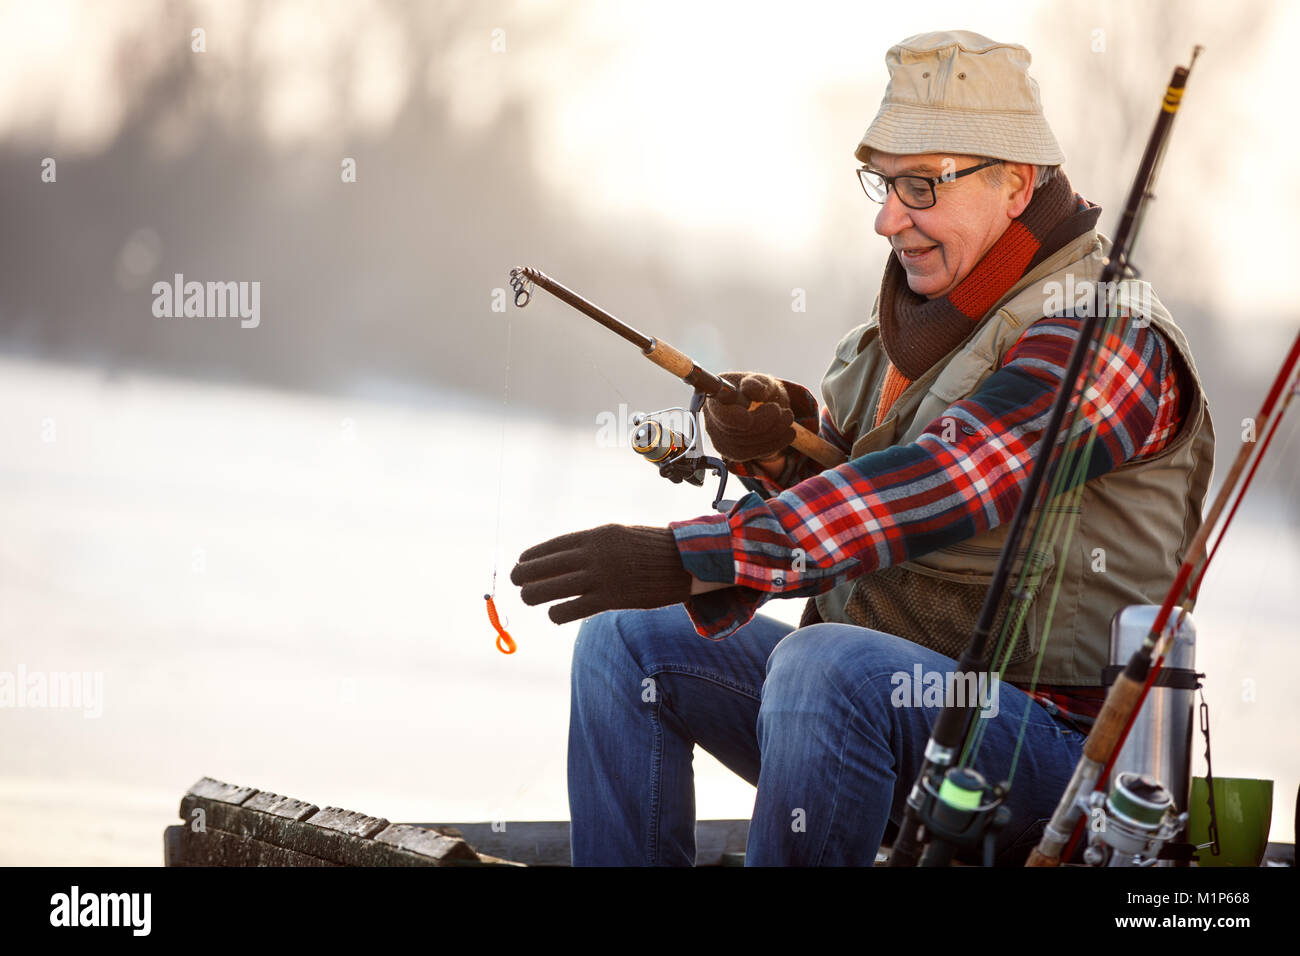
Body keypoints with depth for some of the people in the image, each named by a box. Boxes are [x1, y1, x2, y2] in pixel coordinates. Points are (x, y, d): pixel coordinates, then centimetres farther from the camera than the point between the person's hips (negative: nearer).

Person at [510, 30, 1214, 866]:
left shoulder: (1108, 338, -18)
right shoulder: (926, 309, 12)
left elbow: (932, 490, -31)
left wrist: (687, 559, -38)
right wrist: (780, 443, -11)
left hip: (1045, 738, -9)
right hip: (875, 692, 9)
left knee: (826, 665, -35)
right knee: (627, 638, 3)